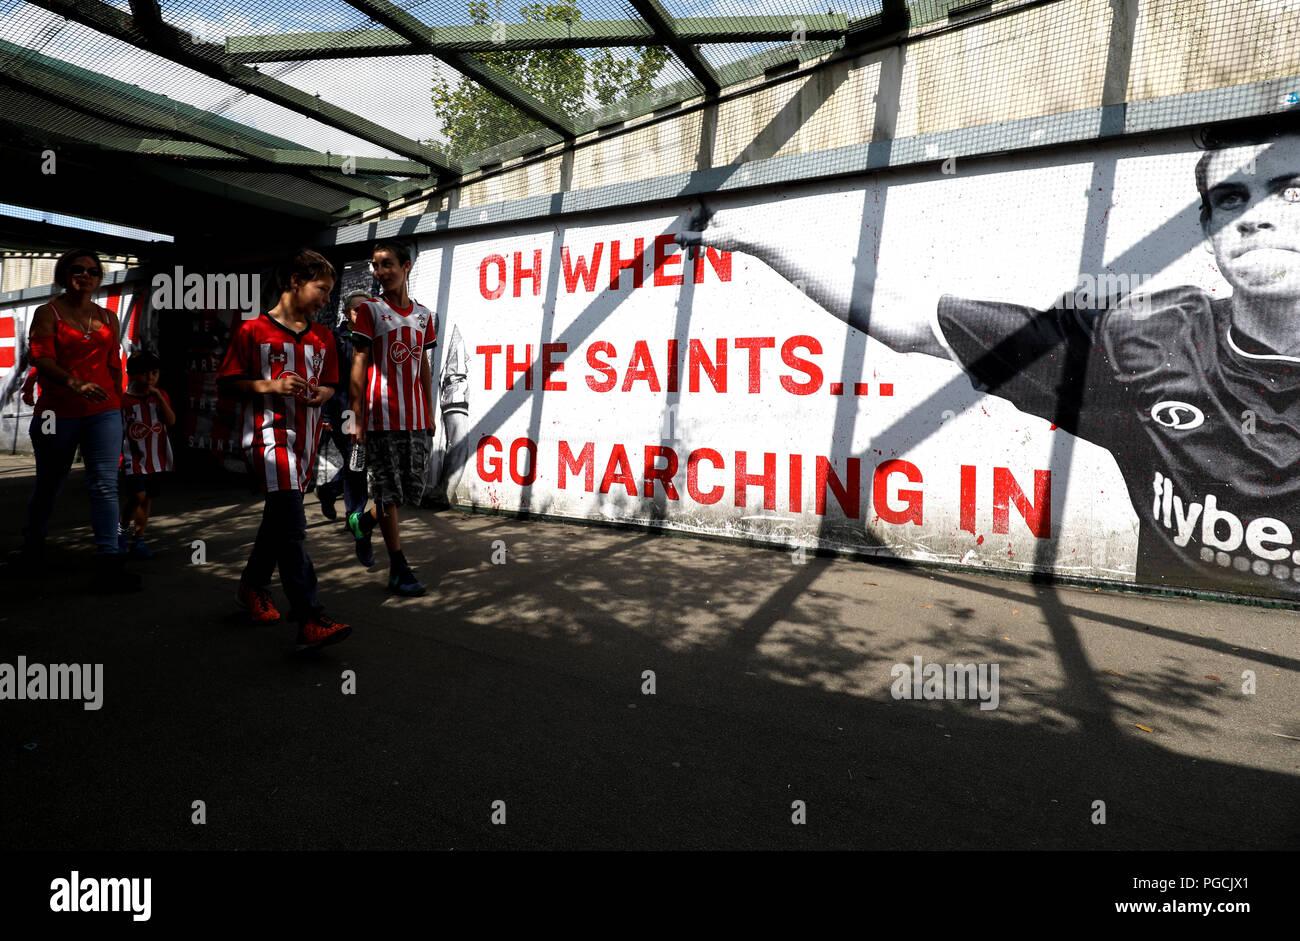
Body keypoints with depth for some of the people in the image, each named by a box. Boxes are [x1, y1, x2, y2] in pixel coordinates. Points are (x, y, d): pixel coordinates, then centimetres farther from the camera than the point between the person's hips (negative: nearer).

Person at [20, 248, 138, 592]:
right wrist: (77, 385, -29)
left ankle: (108, 564, -13)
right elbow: (42, 359, -12)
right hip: (57, 412, -2)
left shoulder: (108, 318, 13)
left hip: (103, 413, 2)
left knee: (105, 484, -9)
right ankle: (33, 539, 41)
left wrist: (118, 406, 17)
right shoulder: (48, 313, 1)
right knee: (49, 484, 12)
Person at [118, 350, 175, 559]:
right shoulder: (124, 400, -3)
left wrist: (159, 397, -16)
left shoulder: (161, 396, 6)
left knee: (148, 499, 9)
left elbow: (171, 421, -8)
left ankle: (138, 539, 19)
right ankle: (122, 530, 11)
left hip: (157, 458, 3)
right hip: (134, 458, -3)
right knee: (137, 495, -15)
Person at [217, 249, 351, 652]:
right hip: (266, 433, -6)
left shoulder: (322, 337, 13)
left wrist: (321, 394, -1)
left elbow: (329, 383, 22)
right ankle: (311, 621, -20)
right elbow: (228, 382, -1)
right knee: (292, 525, -16)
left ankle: (252, 585, 42)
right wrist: (271, 385, -16)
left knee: (280, 516, 19)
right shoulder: (253, 331, -2)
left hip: (305, 436, 7)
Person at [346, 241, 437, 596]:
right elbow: (360, 363, -3)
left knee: (413, 490, 9)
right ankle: (398, 569, 9)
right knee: (389, 492, -1)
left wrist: (430, 414, 13)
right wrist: (357, 417, -9)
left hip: (416, 419, 5)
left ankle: (364, 520, 36)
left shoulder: (423, 314, 12)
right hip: (382, 417, -4)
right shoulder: (370, 310, 0)